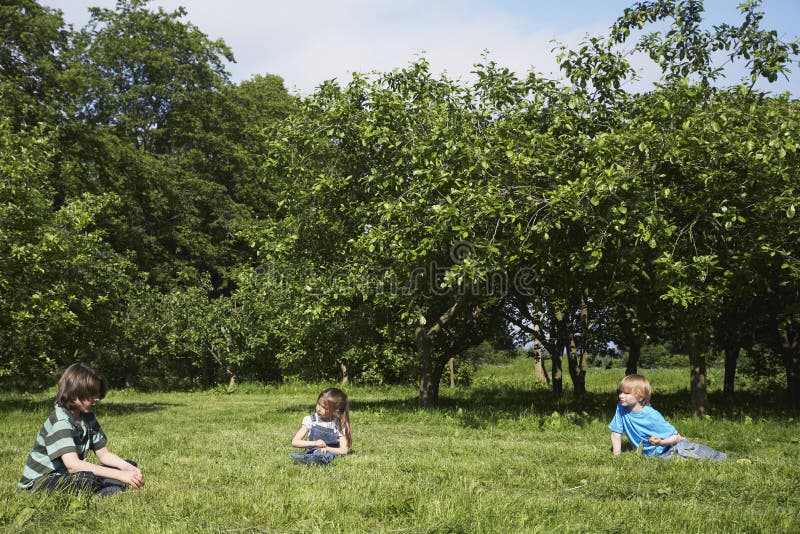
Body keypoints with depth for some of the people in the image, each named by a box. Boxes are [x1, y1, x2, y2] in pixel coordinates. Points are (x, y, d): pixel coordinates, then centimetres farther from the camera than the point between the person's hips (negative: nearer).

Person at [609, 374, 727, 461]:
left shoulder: (652, 416, -24)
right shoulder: (621, 408, -13)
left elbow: (676, 437, -18)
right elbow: (616, 434, -2)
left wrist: (660, 442, -37)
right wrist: (617, 455, -11)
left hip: (671, 447, -3)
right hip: (656, 456, 3)